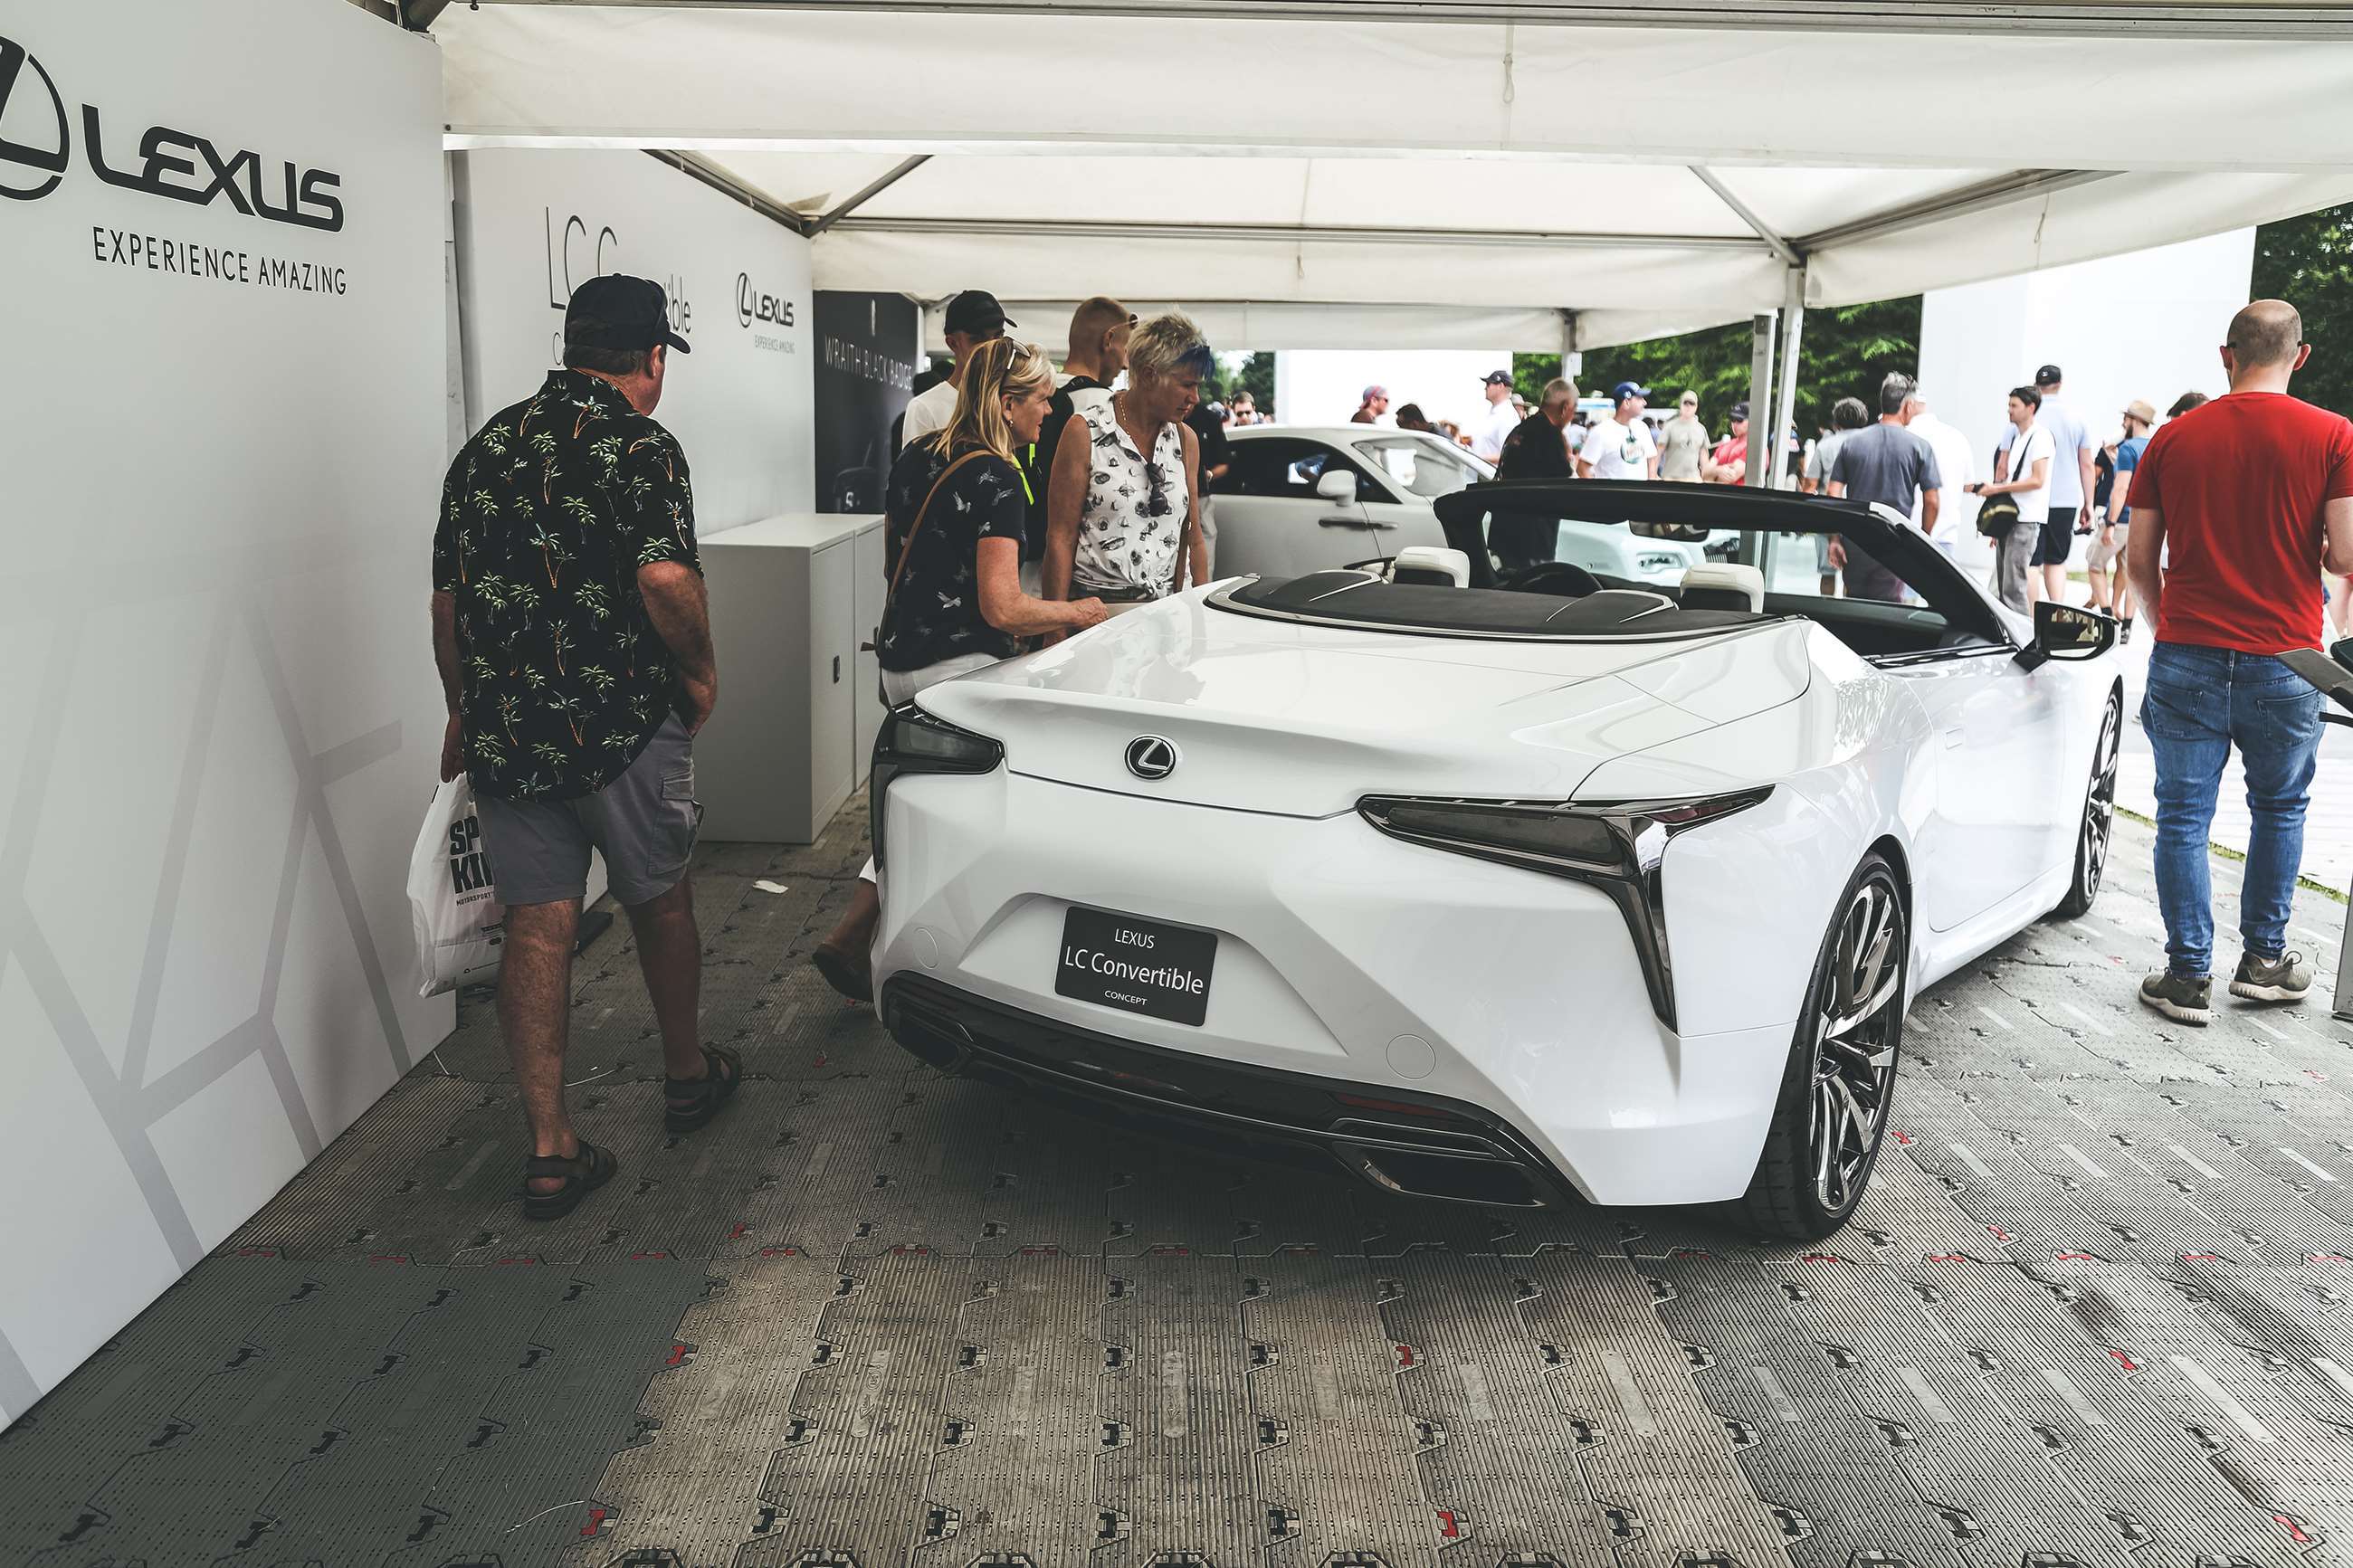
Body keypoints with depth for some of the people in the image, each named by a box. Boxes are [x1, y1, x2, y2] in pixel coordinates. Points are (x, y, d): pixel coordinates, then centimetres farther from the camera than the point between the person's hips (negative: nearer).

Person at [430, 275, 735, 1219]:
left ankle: (549, 1151, 8)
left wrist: (464, 712, 23)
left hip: (503, 728, 5)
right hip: (623, 723, -5)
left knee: (538, 927, 6)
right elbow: (665, 578, -25)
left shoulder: (486, 446, 10)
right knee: (660, 903, 16)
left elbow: (447, 597, 13)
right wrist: (700, 672, -8)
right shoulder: (639, 446, -10)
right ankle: (687, 1075, 35)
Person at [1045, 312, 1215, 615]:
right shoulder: (1085, 432, -5)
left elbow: (1192, 539, 14)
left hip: (1163, 608, 5)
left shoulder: (1185, 439, 10)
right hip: (1095, 608, -4)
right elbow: (1060, 538, -6)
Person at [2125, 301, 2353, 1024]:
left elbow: (2139, 557, 4)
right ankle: (2263, 960, 27)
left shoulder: (2173, 437, 1)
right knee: (2279, 809, 18)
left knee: (2183, 816, 6)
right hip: (2284, 663, 0)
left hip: (2187, 657, 1)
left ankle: (2188, 976, 8)